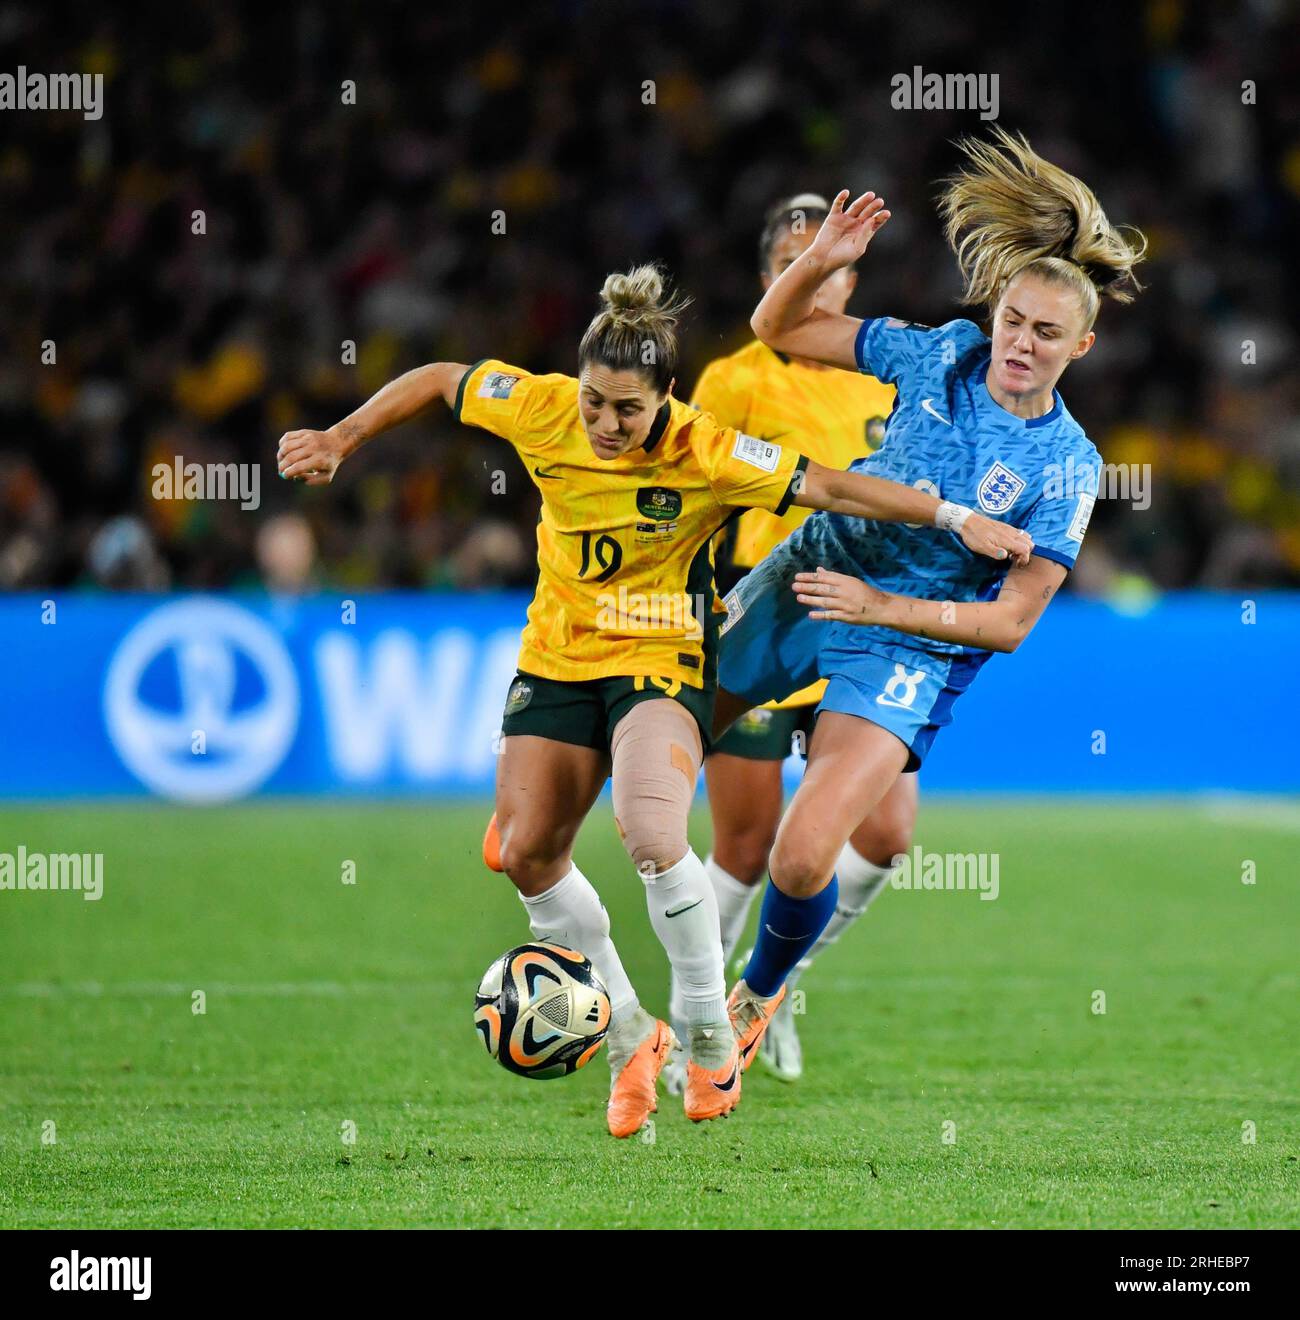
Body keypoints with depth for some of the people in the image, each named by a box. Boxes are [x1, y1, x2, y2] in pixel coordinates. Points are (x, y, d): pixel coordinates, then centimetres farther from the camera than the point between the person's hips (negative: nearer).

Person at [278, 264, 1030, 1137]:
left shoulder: (706, 455, -21)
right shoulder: (542, 410, -12)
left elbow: (828, 487, -18)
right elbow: (438, 382, 4)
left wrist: (955, 518, -21)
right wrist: (339, 442, 7)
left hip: (662, 661, -5)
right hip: (558, 656, 5)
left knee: (650, 835, -28)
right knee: (526, 852, -1)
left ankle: (712, 1041, -7)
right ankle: (631, 1039, 18)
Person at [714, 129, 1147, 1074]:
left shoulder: (1067, 466, -16)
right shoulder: (941, 356, -6)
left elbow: (1012, 622, -16)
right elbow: (780, 330, 1)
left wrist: (884, 609, -25)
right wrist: (820, 263, -19)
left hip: (907, 651, -4)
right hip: (803, 581, 4)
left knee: (802, 861, -17)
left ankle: (758, 997, 13)